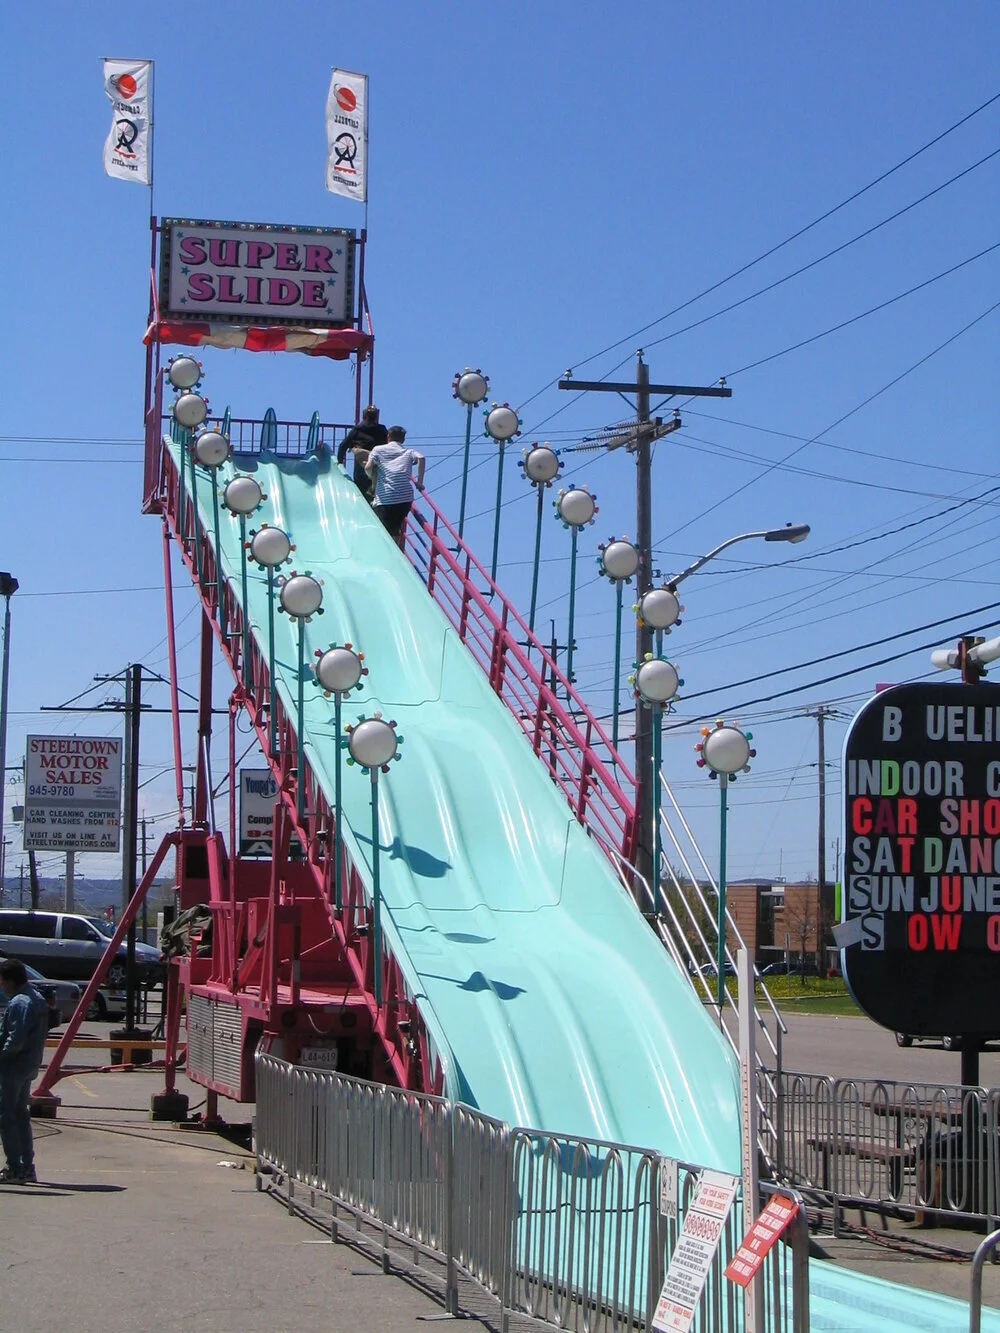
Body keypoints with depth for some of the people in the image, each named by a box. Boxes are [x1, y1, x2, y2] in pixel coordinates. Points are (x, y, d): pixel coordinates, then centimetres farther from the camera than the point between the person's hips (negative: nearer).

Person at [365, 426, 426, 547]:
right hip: (406, 497, 3)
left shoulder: (378, 449, 12)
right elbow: (421, 458, -4)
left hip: (385, 498, -3)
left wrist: (373, 480, 15)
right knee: (396, 529, 19)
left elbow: (368, 467, -4)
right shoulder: (408, 452, 17)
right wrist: (419, 481, 1)